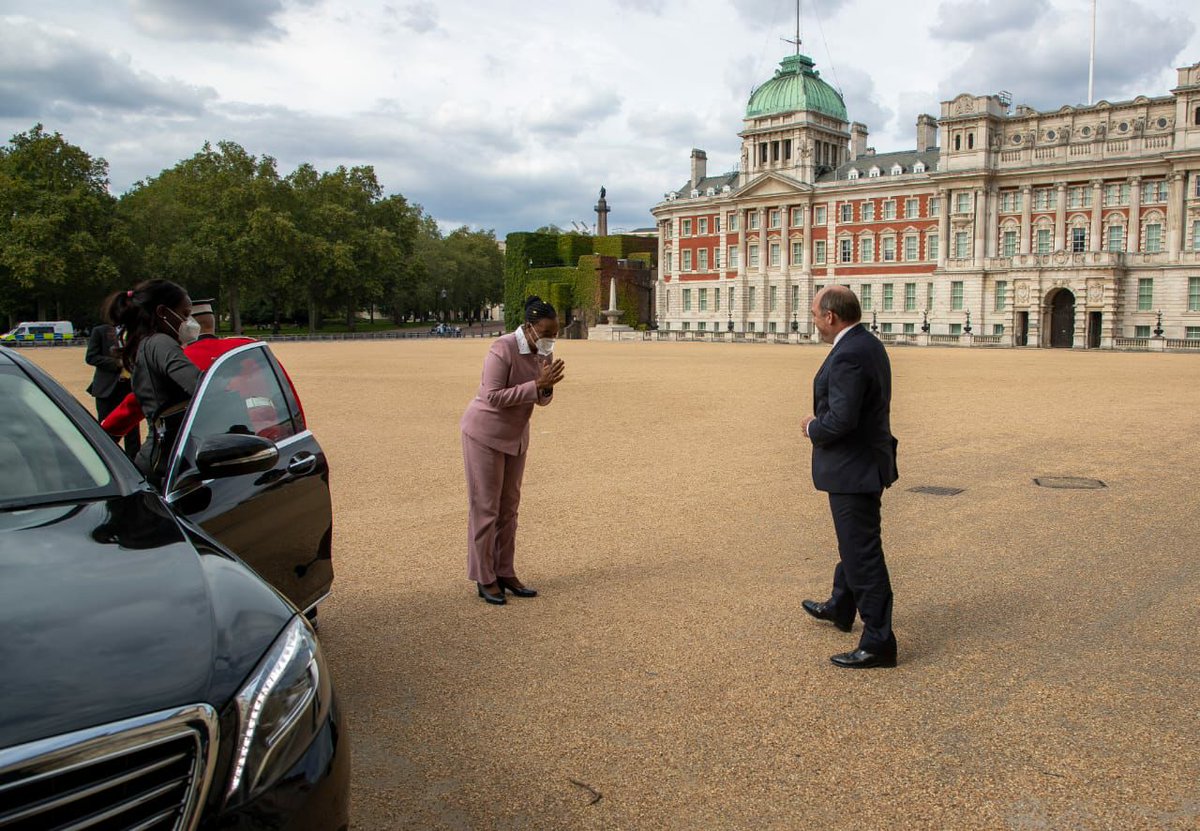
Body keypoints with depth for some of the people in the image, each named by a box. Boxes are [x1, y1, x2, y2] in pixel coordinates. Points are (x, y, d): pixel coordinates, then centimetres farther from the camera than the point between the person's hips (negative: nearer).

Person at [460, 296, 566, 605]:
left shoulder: (544, 352, -3)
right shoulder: (503, 349, -24)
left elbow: (543, 400, 4)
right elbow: (494, 397, -28)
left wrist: (547, 386, -19)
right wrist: (537, 384, -31)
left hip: (516, 435, 7)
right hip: (485, 433, -7)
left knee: (509, 507, 12)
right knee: (485, 508, -1)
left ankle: (505, 573, 21)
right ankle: (485, 579, 8)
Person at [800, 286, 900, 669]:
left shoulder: (849, 355, -24)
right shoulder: (869, 345, 9)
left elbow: (841, 419, -31)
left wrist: (813, 428, -11)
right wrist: (821, 422, 8)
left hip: (853, 468, -11)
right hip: (866, 460, 11)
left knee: (863, 555, -3)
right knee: (853, 542, 25)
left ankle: (878, 642, 5)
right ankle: (840, 609, 45)